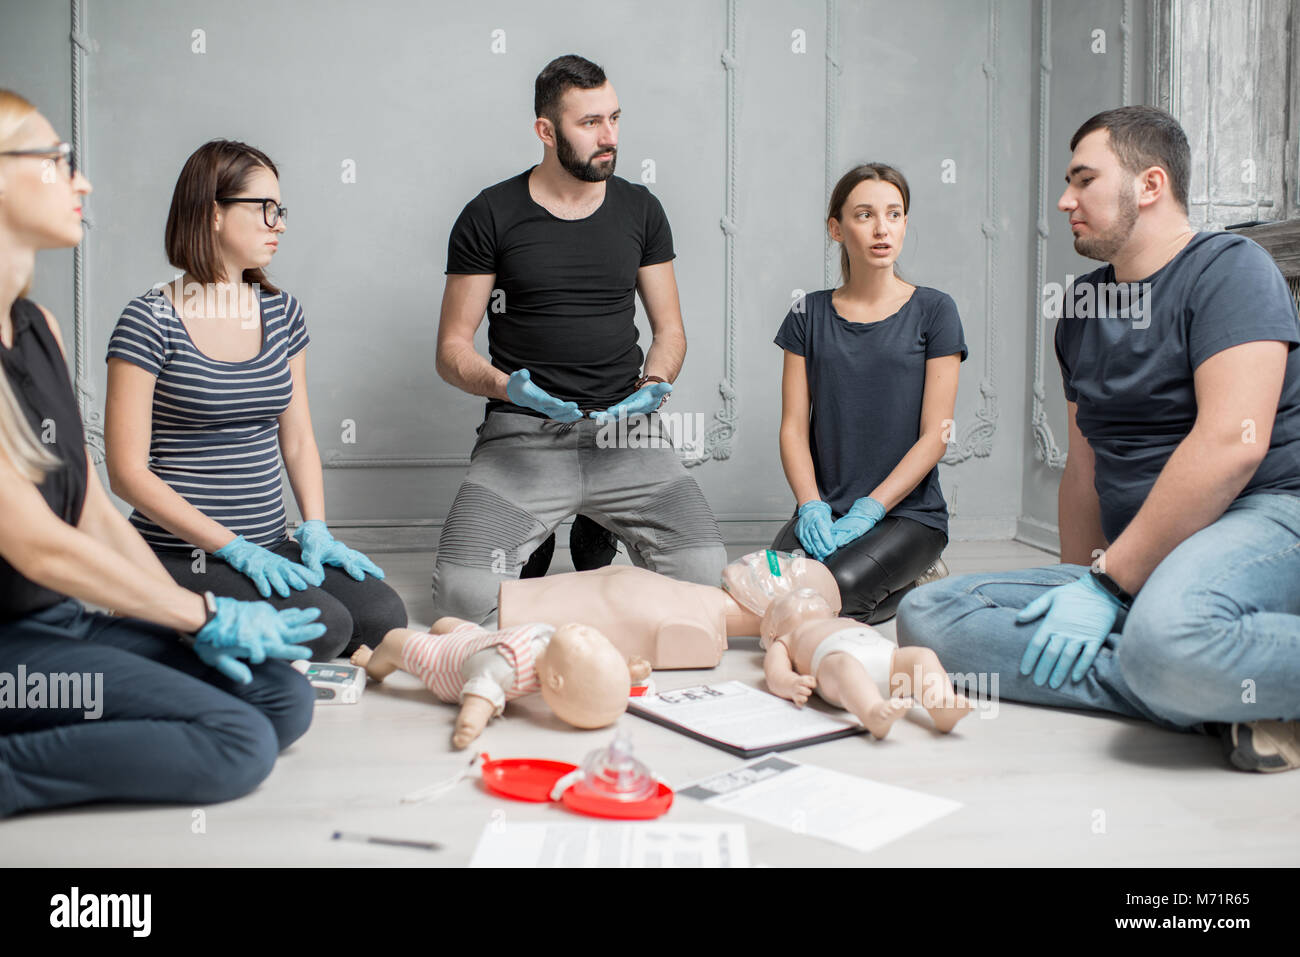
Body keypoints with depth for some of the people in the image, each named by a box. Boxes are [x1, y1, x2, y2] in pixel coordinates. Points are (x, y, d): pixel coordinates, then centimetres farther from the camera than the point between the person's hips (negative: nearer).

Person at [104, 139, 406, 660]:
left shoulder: (282, 312, 11)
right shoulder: (150, 321, -7)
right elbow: (128, 471, -10)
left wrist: (315, 531, -1)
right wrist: (235, 549, -17)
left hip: (269, 548, 6)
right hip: (180, 556, -6)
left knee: (383, 616, -18)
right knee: (321, 627, -27)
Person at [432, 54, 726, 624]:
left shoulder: (640, 210, 11)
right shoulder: (490, 216, 2)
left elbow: (669, 330, 16)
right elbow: (452, 350, 3)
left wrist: (653, 384, -6)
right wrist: (507, 387, -18)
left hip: (626, 433, 2)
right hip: (522, 434, -2)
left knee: (704, 573, -18)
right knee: (462, 593, -21)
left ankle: (594, 538, 15)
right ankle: (536, 546, 15)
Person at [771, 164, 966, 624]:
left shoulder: (933, 310, 1)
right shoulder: (810, 314, 8)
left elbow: (934, 434, -5)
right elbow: (793, 426, 4)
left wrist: (868, 510, -15)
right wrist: (812, 507, -12)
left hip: (909, 509, -2)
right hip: (823, 507, 2)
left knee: (837, 587, -29)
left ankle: (918, 579, 3)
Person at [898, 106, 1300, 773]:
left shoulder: (1229, 268, -5)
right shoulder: (1082, 304, 18)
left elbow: (1233, 441, -19)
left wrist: (1108, 585, -19)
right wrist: (1077, 586, 12)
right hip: (1132, 565, 9)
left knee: (1169, 636, -43)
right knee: (927, 614, -13)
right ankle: (1219, 700, -19)